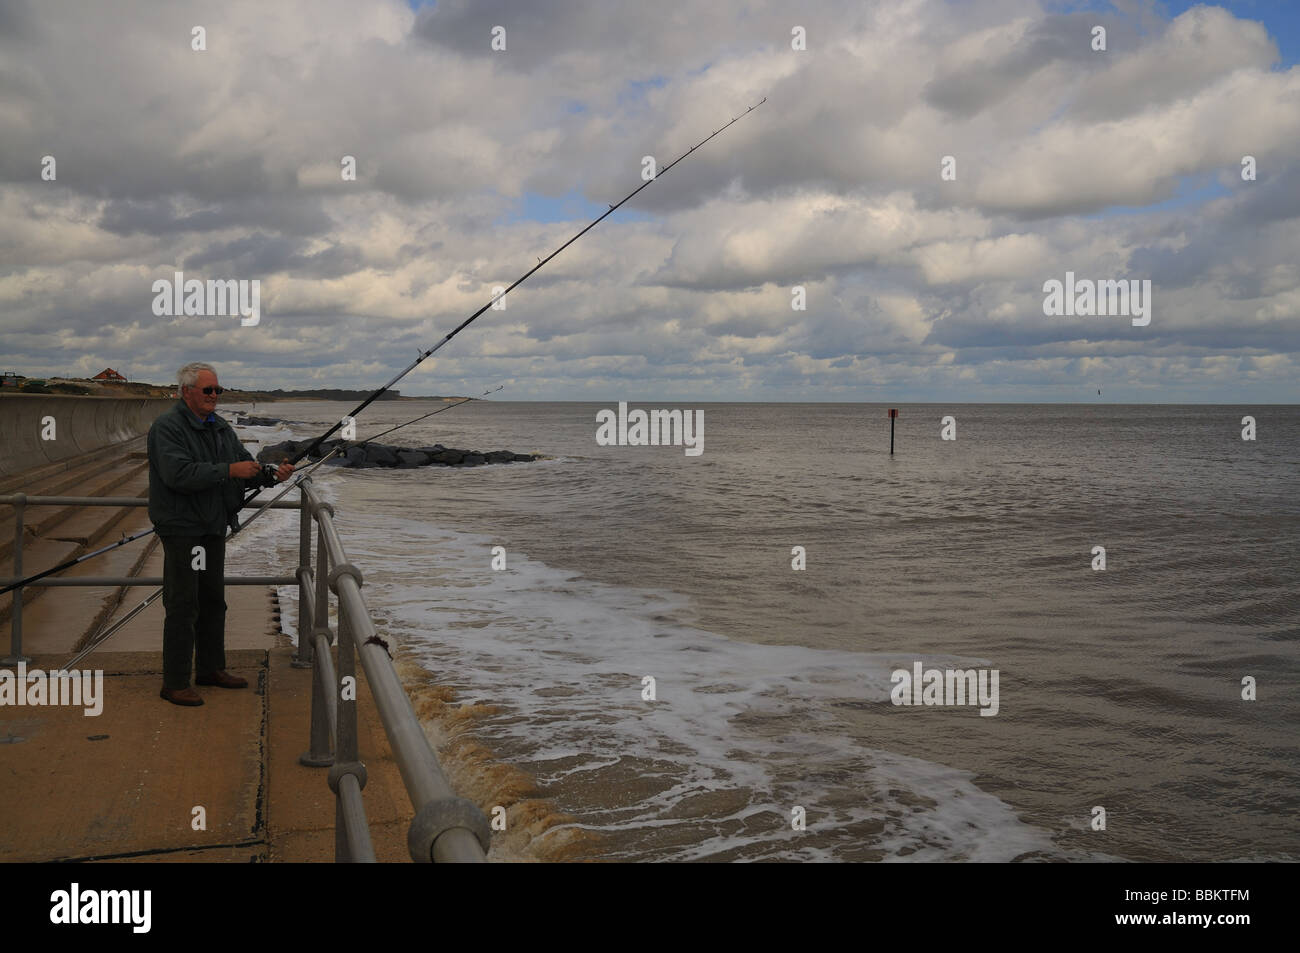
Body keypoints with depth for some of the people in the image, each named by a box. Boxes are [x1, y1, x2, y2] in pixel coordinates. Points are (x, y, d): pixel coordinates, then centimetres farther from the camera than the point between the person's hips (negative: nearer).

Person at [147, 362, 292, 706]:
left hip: (214, 527, 8)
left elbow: (245, 465, 12)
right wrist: (228, 470, -28)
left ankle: (211, 668, 28)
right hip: (182, 527, -8)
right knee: (183, 606, -6)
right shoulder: (167, 427, -13)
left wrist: (272, 475, -8)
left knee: (213, 601, 15)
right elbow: (178, 473, -25)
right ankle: (174, 683, 1)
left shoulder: (220, 428, 13)